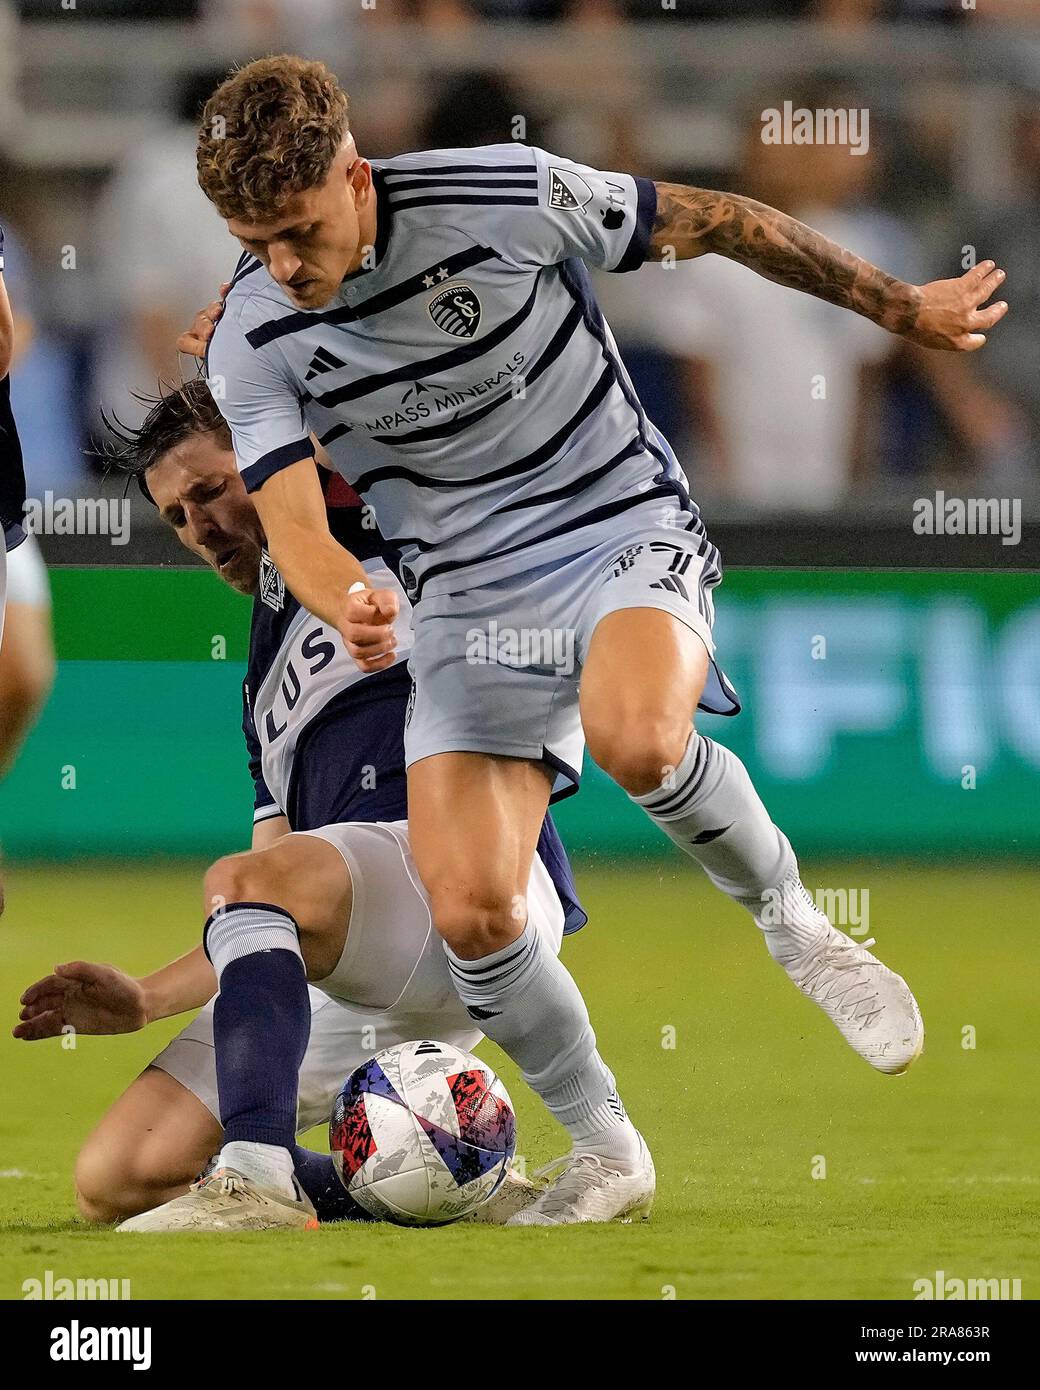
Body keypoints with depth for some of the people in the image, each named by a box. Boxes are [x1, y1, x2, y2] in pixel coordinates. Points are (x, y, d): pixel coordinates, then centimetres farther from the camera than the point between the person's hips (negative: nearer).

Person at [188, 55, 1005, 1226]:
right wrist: (346, 605, -43)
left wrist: (901, 308, 5)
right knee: (469, 908, -14)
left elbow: (711, 225, -5)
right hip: (468, 593, 3)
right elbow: (290, 520, -17)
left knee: (634, 738, -36)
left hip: (623, 528, -3)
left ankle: (792, 922, -6)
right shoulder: (253, 345, -10)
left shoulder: (502, 198, -17)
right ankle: (604, 1153, 9)